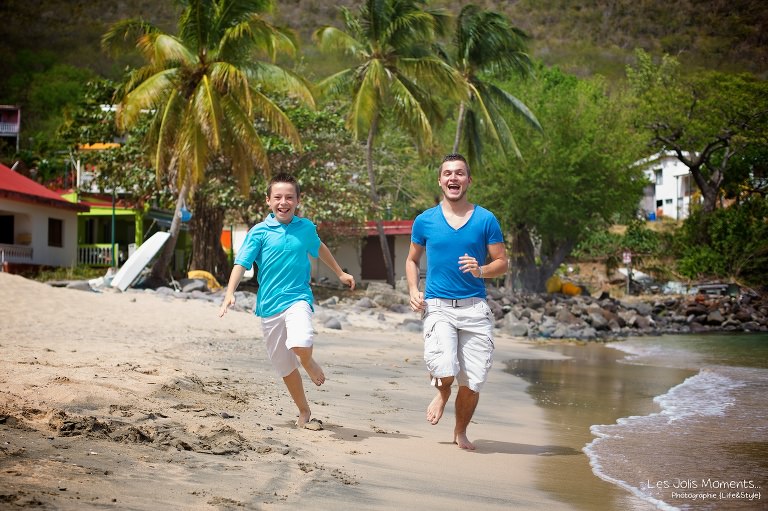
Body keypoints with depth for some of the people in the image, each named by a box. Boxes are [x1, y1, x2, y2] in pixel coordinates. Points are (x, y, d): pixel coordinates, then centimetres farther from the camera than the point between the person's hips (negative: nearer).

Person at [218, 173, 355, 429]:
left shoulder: (306, 228, 4)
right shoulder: (259, 232, -3)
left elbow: (319, 248, 25)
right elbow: (241, 263, -10)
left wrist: (340, 273, 37)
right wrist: (230, 294, -25)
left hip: (297, 298, -1)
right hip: (269, 305, 1)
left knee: (301, 346, -30)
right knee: (285, 367, 11)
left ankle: (309, 363, 7)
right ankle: (304, 412, 29)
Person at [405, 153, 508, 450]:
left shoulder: (486, 220, 4)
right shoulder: (425, 221, 7)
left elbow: (502, 263, 7)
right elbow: (412, 260, 19)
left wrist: (480, 270, -15)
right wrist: (413, 290, 1)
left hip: (475, 307, 1)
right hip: (437, 306, -1)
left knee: (472, 382, 1)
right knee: (445, 373, -21)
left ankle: (460, 432, 27)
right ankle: (442, 393, 17)